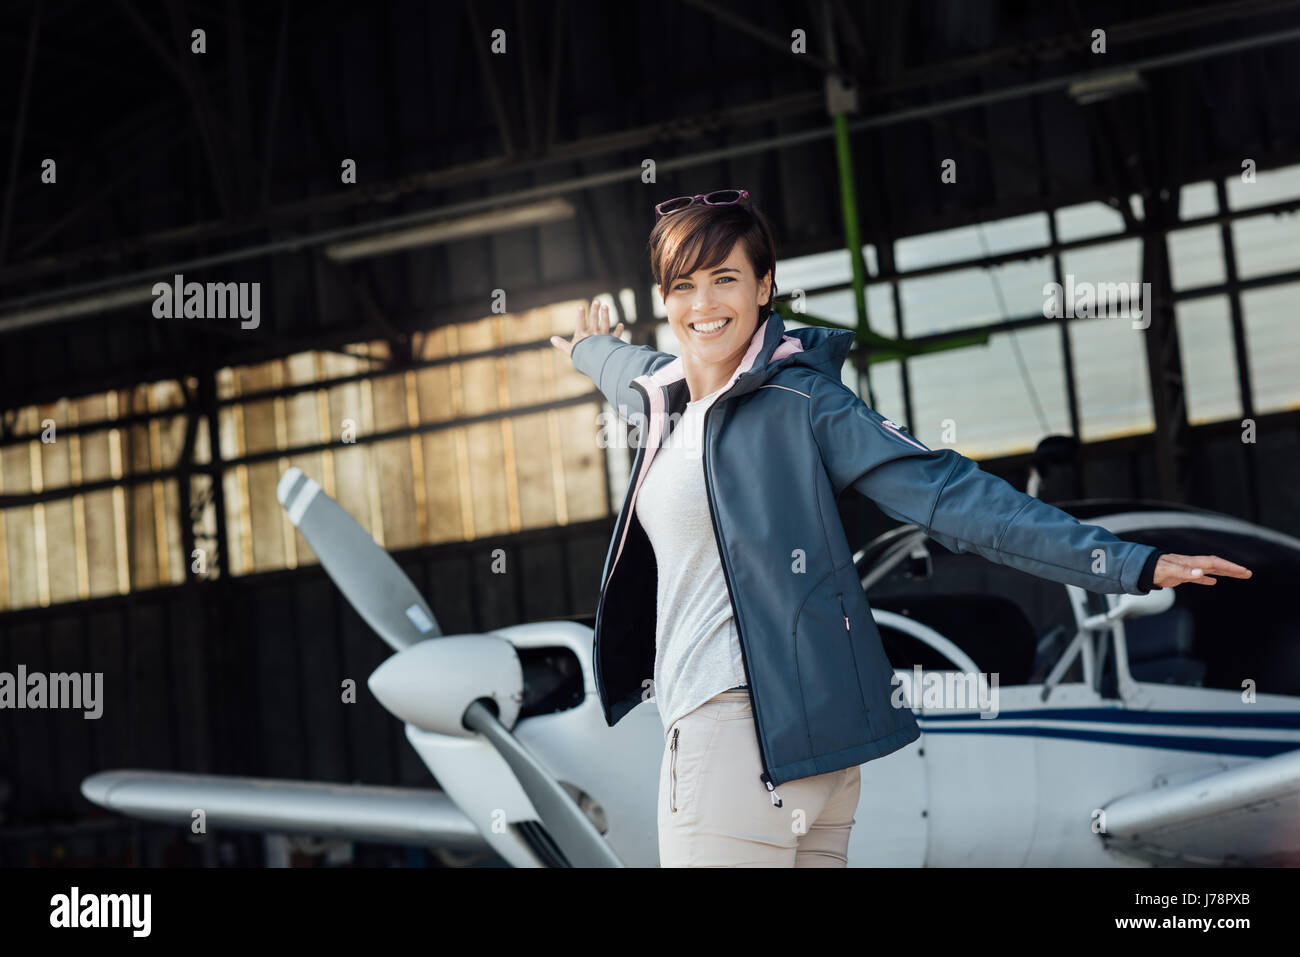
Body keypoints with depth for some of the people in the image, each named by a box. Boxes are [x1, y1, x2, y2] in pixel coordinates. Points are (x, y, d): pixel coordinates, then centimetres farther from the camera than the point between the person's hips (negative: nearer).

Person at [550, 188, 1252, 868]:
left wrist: (1131, 565, -17)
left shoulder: (799, 401, -8)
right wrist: (590, 348, 64)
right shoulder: (662, 399, 14)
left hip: (754, 734, -7)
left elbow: (948, 494, -12)